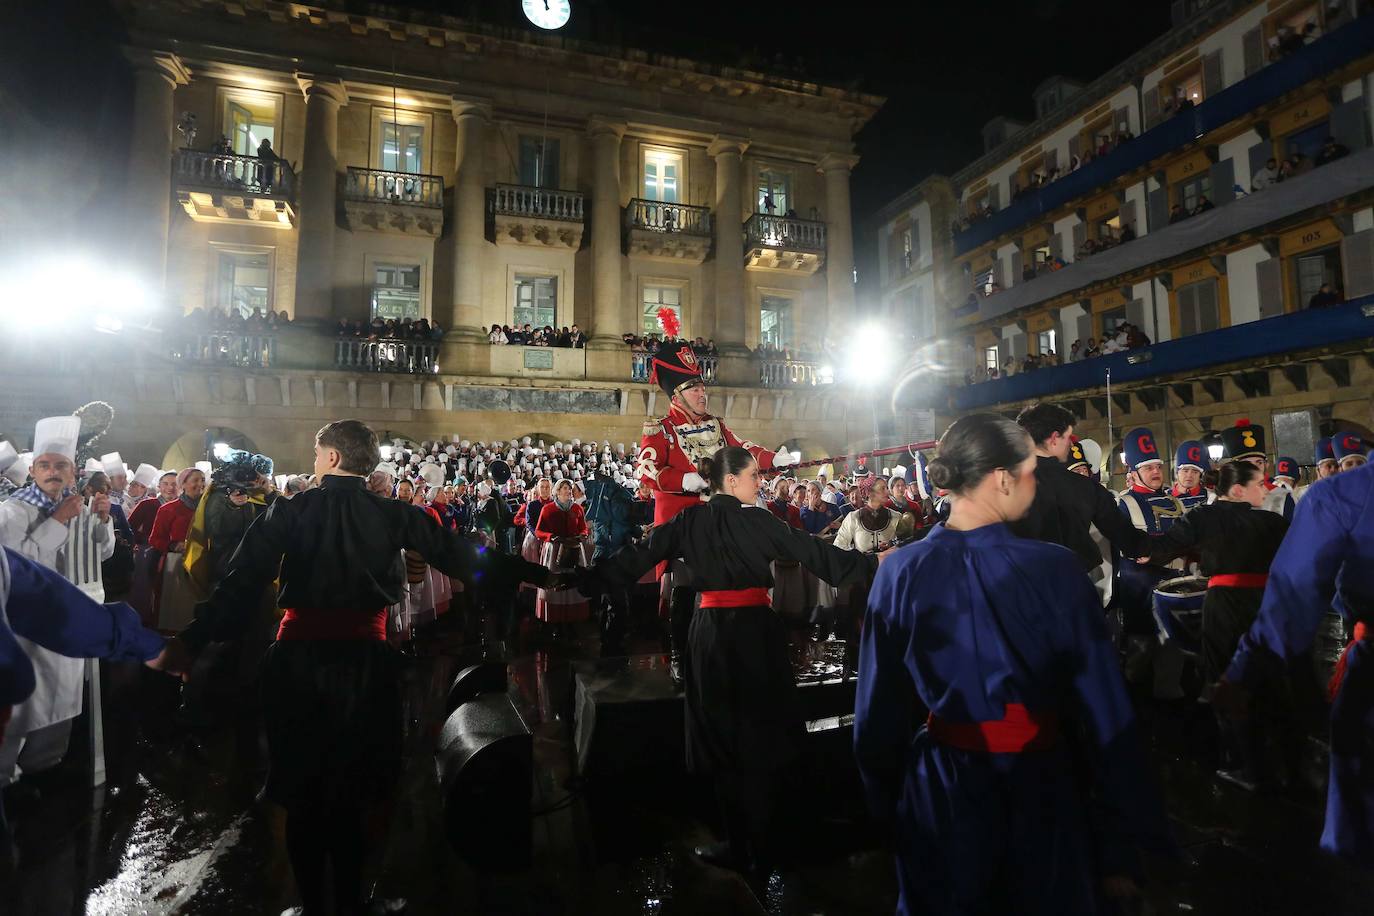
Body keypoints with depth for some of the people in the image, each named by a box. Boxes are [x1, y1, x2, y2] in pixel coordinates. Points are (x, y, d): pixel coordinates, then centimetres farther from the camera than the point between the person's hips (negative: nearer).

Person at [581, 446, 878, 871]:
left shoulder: (689, 520, -1)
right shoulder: (757, 521, -10)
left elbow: (638, 555, 1)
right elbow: (811, 550, -8)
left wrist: (584, 578, 10)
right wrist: (871, 561, 0)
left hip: (711, 633, 3)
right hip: (756, 632, -3)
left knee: (722, 738, 14)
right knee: (762, 737, 13)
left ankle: (740, 844, 23)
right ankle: (763, 843, 25)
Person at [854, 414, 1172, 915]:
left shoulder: (901, 572, -15)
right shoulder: (1054, 568, -19)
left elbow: (878, 706, -7)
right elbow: (1103, 709, -14)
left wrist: (884, 803, 9)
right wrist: (1120, 842, -2)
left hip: (940, 791, 2)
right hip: (1040, 787, -1)